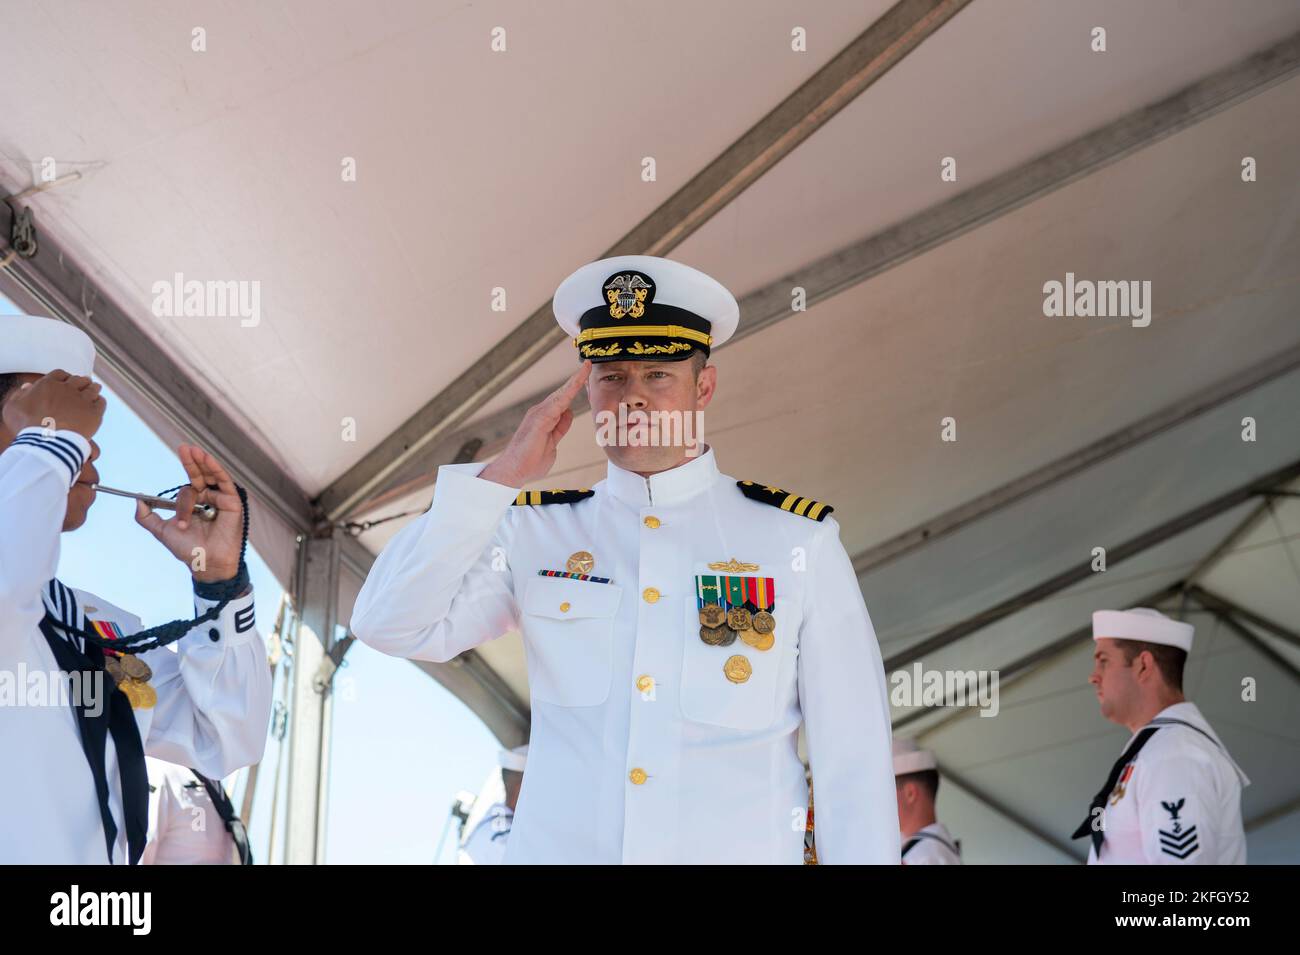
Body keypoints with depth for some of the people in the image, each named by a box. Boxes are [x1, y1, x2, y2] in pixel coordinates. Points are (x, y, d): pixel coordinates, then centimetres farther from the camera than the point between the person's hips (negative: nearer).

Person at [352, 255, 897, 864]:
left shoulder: (798, 540, -3)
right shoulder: (535, 532, 3)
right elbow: (390, 626, -9)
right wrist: (502, 476, -12)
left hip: (741, 850, -1)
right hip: (556, 849, 1)